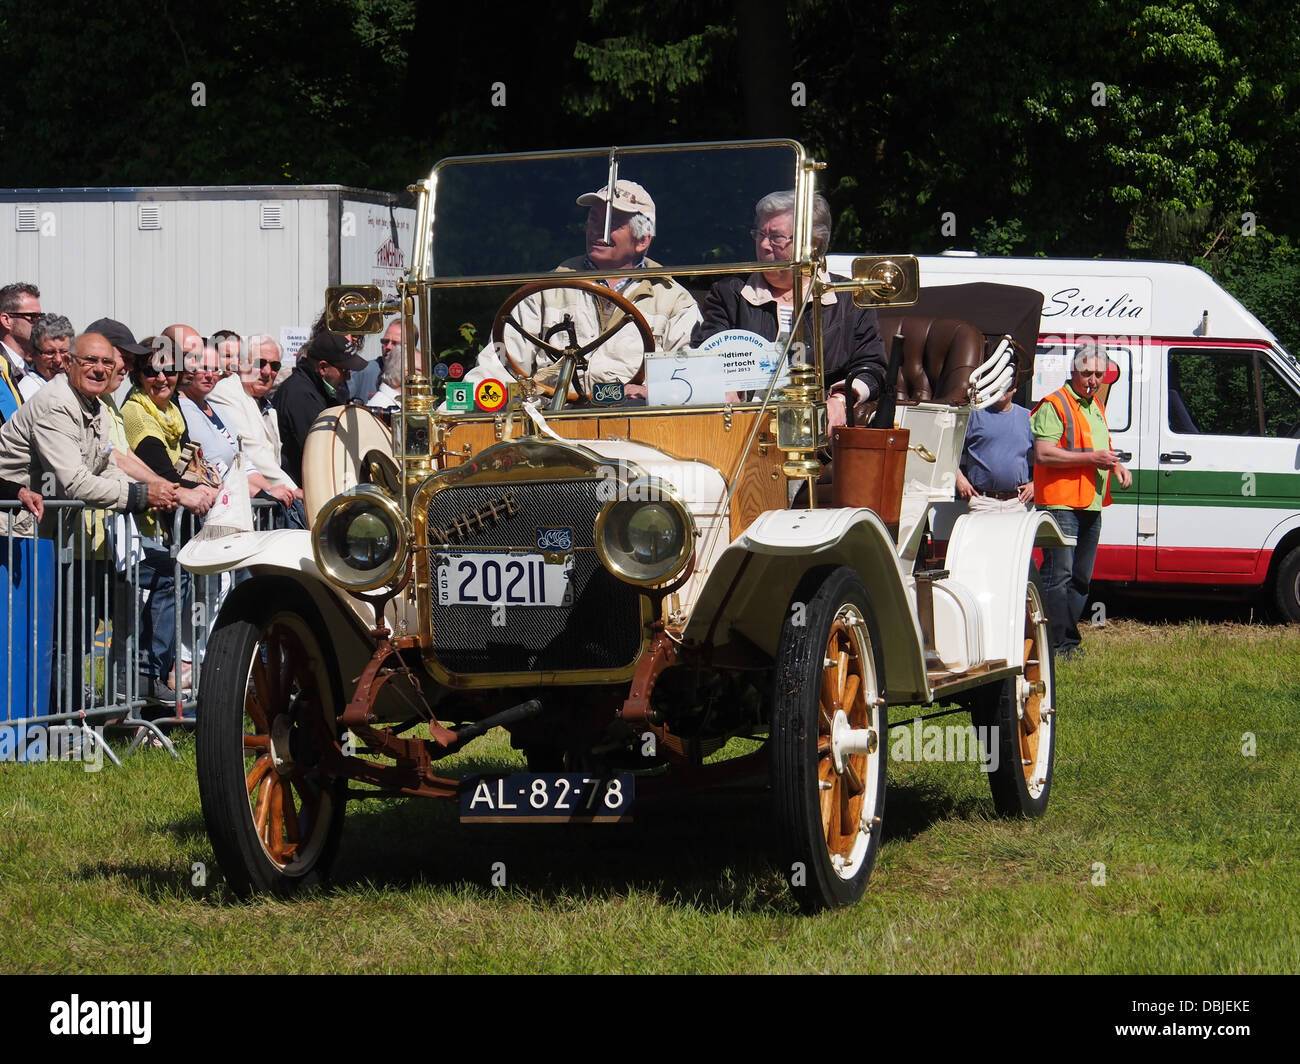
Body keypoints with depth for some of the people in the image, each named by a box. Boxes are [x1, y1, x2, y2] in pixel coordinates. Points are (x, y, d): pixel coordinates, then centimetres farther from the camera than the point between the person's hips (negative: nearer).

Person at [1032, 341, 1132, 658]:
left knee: (1081, 579, 12)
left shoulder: (1096, 406, 21)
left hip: (1091, 506, 9)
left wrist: (1116, 465, 14)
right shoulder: (1054, 405, -8)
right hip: (1060, 504, -9)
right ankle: (1057, 644, -11)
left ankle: (1069, 640, 18)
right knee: (1059, 575, -11)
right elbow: (1043, 453, -18)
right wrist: (1091, 457, -20)